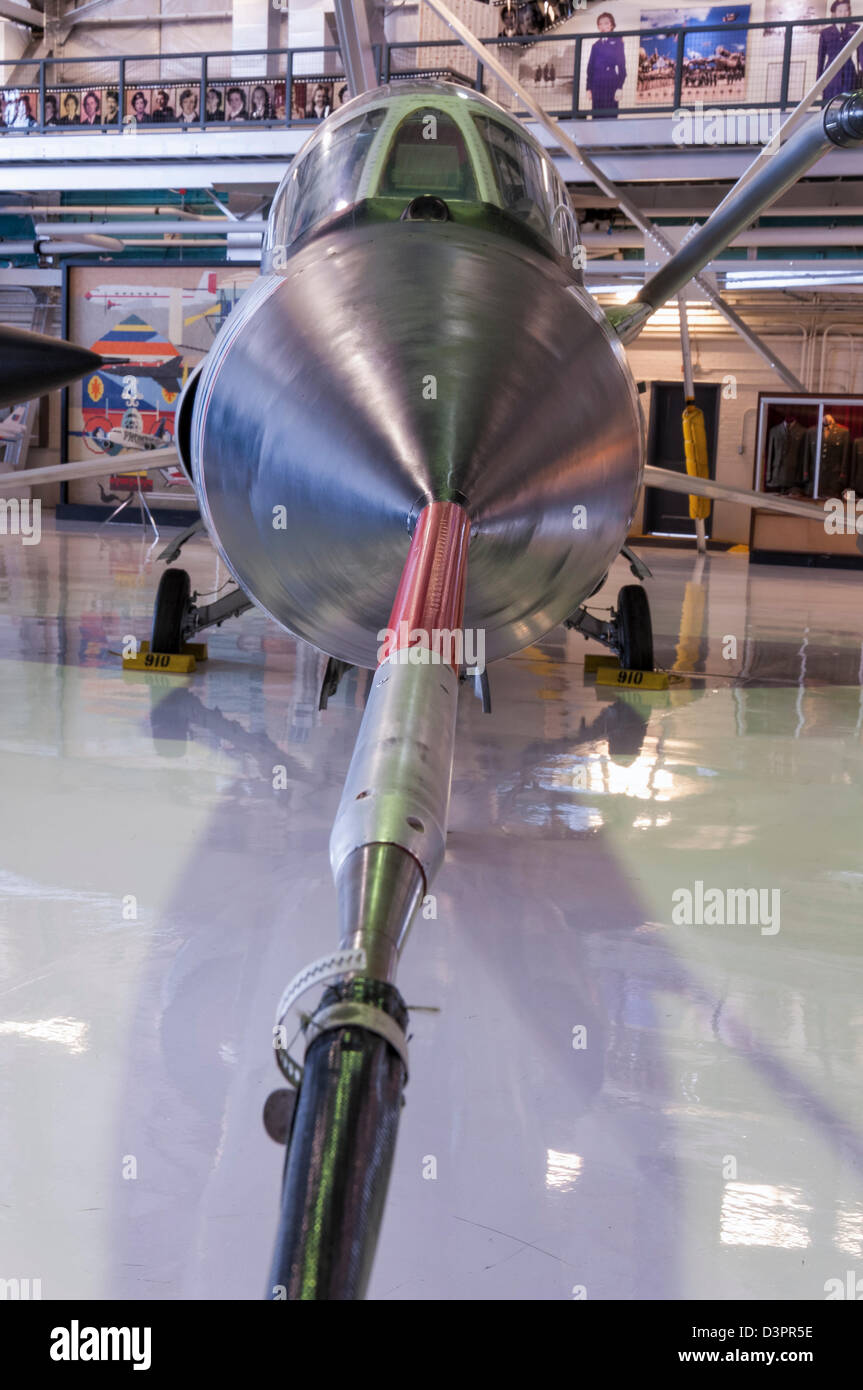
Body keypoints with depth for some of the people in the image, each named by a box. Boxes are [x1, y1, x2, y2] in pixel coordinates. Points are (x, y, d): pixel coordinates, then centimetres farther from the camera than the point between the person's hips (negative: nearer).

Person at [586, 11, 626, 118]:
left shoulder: (617, 42, 5)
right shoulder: (596, 45, 14)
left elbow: (621, 64, 0)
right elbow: (590, 67, 14)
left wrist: (619, 87, -9)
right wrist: (589, 88, 7)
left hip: (611, 85, -3)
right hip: (597, 85, 4)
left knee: (610, 115, -8)